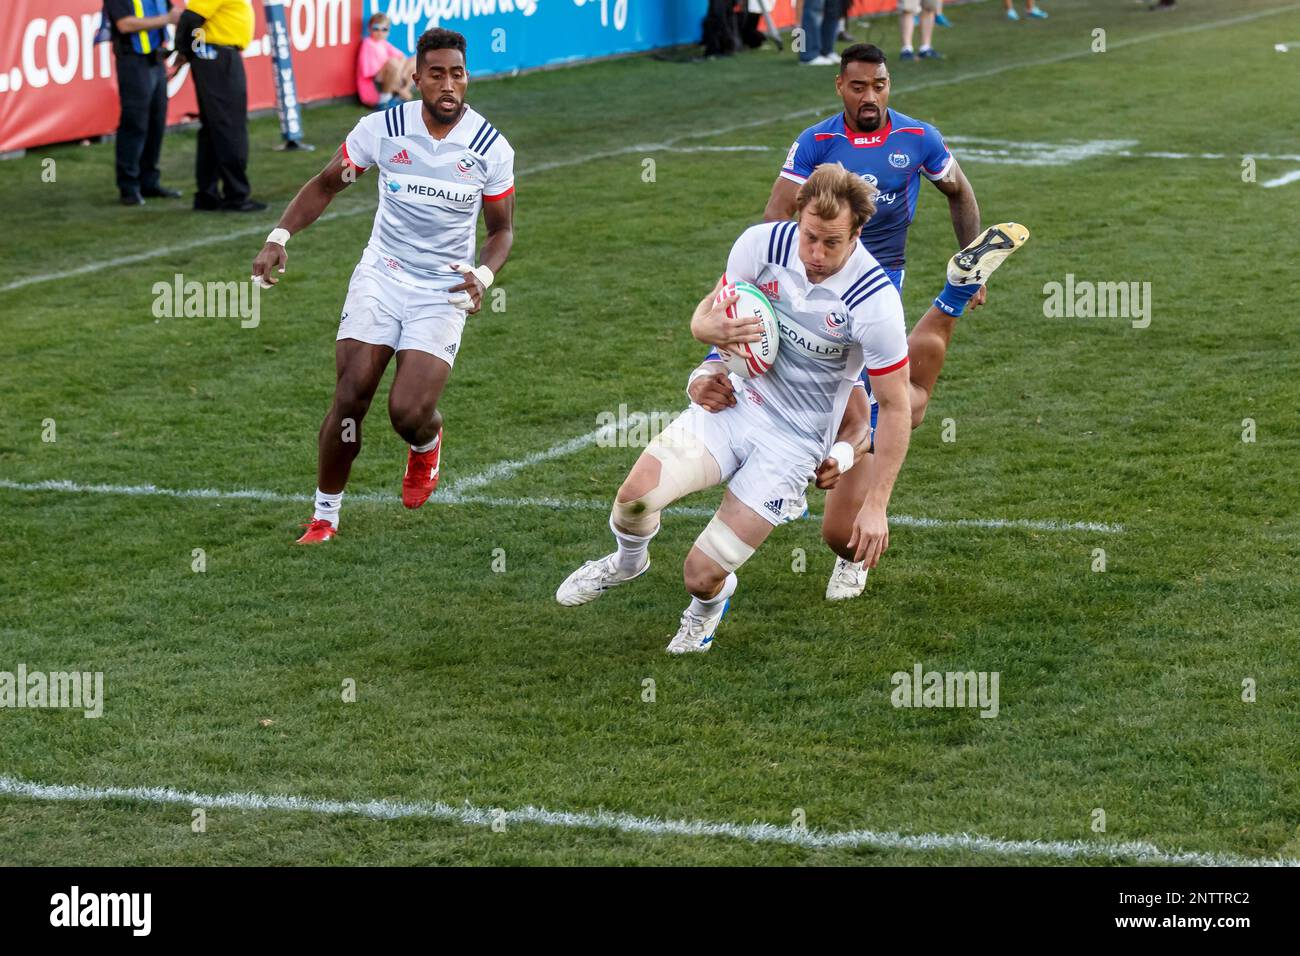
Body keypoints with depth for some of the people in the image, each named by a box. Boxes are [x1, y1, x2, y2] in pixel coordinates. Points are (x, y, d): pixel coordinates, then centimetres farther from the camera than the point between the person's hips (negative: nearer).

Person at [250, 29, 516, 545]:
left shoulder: (492, 148, -9)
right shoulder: (382, 128, -8)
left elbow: (501, 229, 4)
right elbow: (326, 184, 6)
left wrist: (482, 275, -17)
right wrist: (279, 237, -7)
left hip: (443, 290, -1)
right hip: (381, 274, 1)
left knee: (409, 414, -14)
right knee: (350, 399, -9)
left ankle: (426, 445, 25)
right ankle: (324, 517, 9)